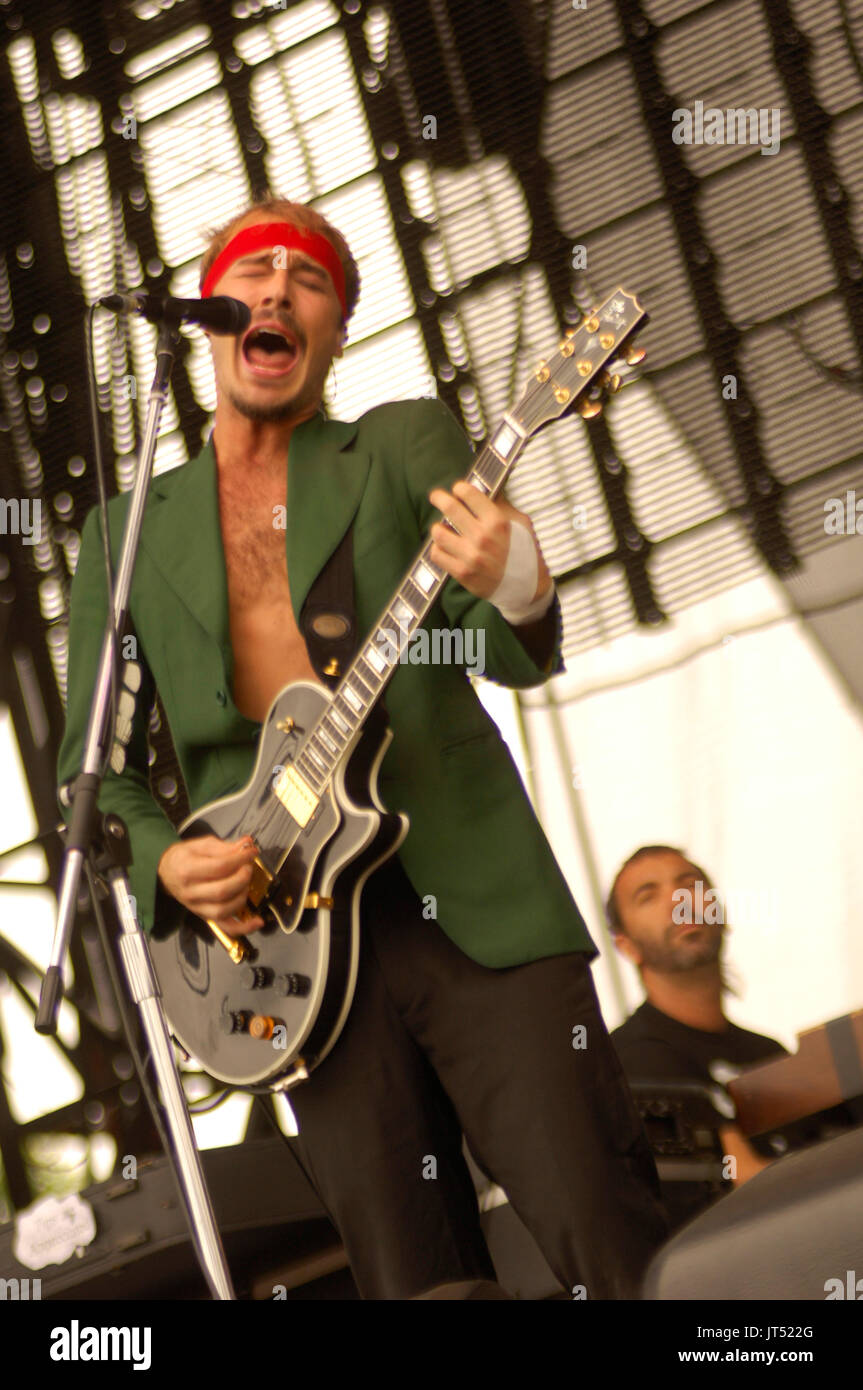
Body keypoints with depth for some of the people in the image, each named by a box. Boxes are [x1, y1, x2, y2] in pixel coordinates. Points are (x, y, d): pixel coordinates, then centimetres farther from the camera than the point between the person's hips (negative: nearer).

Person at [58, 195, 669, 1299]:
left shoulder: (408, 444, 11)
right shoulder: (125, 534, 15)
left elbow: (517, 658, 1)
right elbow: (95, 763, 15)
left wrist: (515, 584, -22)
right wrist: (163, 860, -5)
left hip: (474, 902, -1)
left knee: (608, 1235, -10)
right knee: (414, 1276, 2)